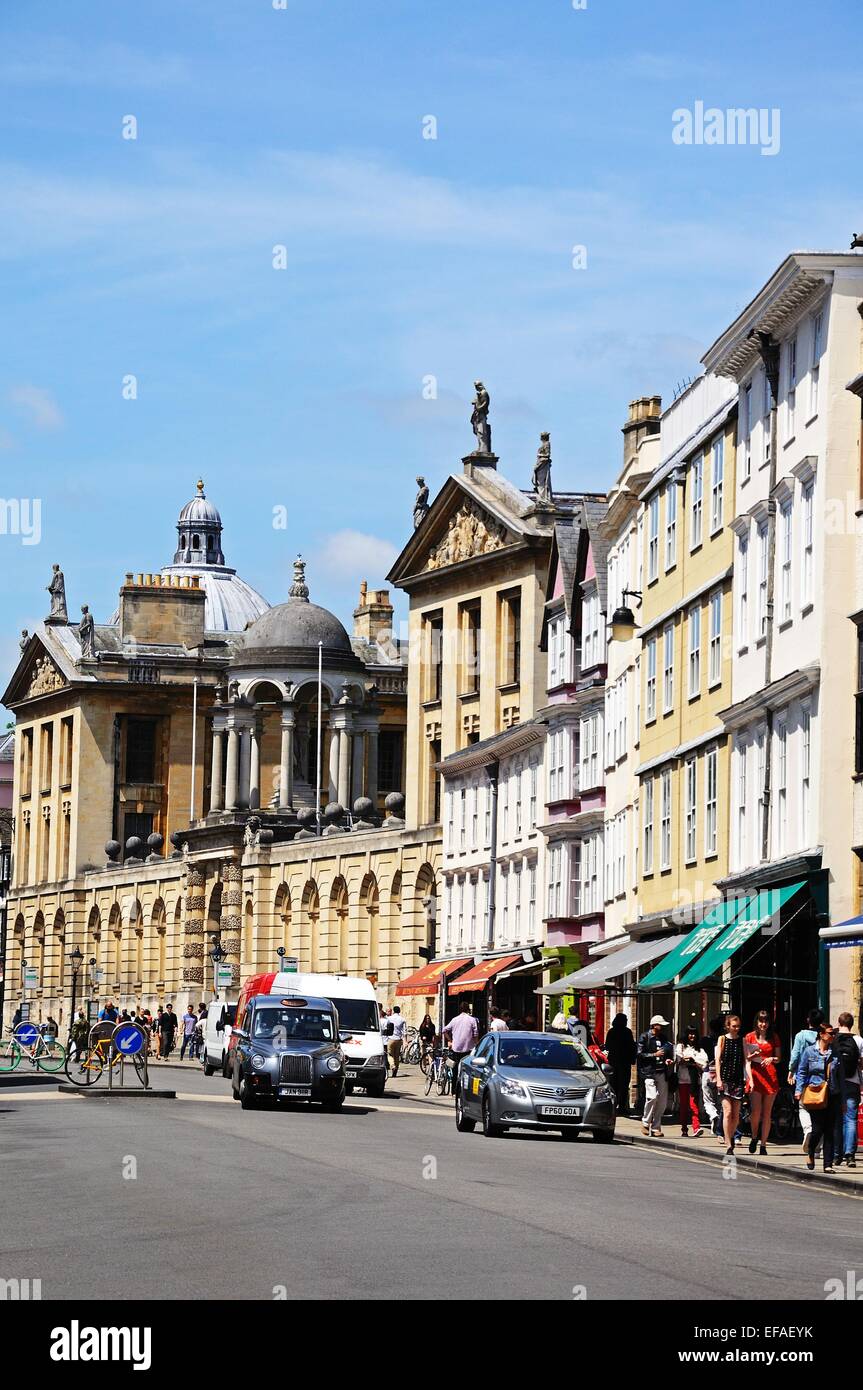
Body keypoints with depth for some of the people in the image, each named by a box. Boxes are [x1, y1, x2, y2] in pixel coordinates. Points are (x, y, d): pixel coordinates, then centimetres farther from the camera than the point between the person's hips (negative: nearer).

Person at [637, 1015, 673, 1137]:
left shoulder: (663, 1038, 18)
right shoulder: (644, 1037, 1)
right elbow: (639, 1054, -6)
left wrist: (668, 1060, 7)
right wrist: (654, 1055, -14)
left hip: (662, 1072, 6)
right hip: (649, 1071, -6)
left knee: (662, 1101, 1)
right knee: (652, 1097, -20)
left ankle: (656, 1127, 9)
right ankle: (645, 1123, -2)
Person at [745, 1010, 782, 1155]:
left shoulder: (774, 1037, 12)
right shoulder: (750, 1037, 8)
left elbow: (779, 1058, 15)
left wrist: (771, 1059, -7)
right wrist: (753, 1056, -11)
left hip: (770, 1075, 1)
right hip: (755, 1074, -1)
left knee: (767, 1113, 0)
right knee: (756, 1110, -12)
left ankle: (763, 1145, 6)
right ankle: (754, 1137, 14)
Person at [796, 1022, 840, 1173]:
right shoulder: (810, 1051, 0)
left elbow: (839, 1074, 11)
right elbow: (802, 1072, 5)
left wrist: (842, 1096, 7)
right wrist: (799, 1090, -5)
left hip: (832, 1095, 3)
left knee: (829, 1130, 1)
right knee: (818, 1128, -6)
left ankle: (828, 1164, 5)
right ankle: (810, 1153, 23)